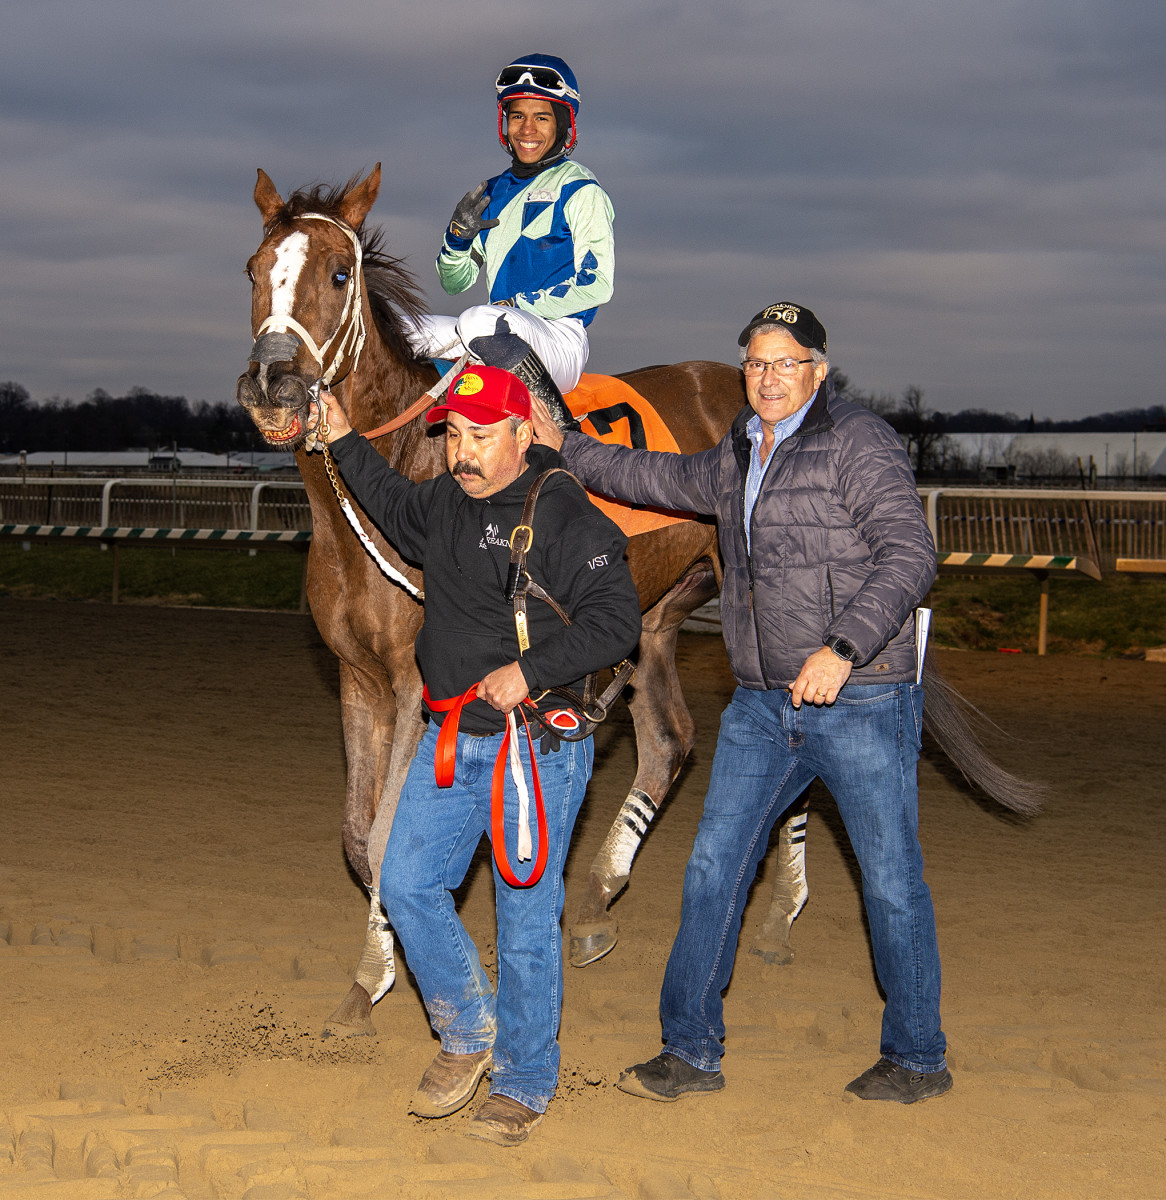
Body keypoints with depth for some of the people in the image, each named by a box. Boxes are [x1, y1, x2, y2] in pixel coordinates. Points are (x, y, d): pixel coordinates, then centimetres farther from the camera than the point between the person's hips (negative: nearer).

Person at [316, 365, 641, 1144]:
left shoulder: (565, 518, -15)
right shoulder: (446, 503, 8)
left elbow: (615, 620, -20)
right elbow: (395, 508, 32)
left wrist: (531, 671, -27)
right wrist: (343, 441, 27)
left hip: (537, 745, -7)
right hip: (451, 738, 7)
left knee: (526, 918, 1)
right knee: (408, 887, 6)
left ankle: (525, 1086, 15)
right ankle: (469, 1035, 26)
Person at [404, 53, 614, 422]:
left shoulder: (581, 191, 1)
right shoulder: (494, 193, 19)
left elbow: (595, 286, -7)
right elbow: (454, 282, 21)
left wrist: (517, 305, -13)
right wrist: (458, 234, 0)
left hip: (560, 339, -6)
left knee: (480, 320, -37)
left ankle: (561, 429, -24)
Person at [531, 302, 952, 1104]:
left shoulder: (858, 443, -10)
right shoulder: (738, 459, 13)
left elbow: (909, 555, -19)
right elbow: (661, 479, 33)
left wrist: (843, 647, -29)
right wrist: (567, 450, 31)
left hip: (861, 703, -7)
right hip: (764, 706, 7)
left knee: (891, 880, 1)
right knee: (714, 870, 6)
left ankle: (918, 1059, 16)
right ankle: (691, 1051, 15)